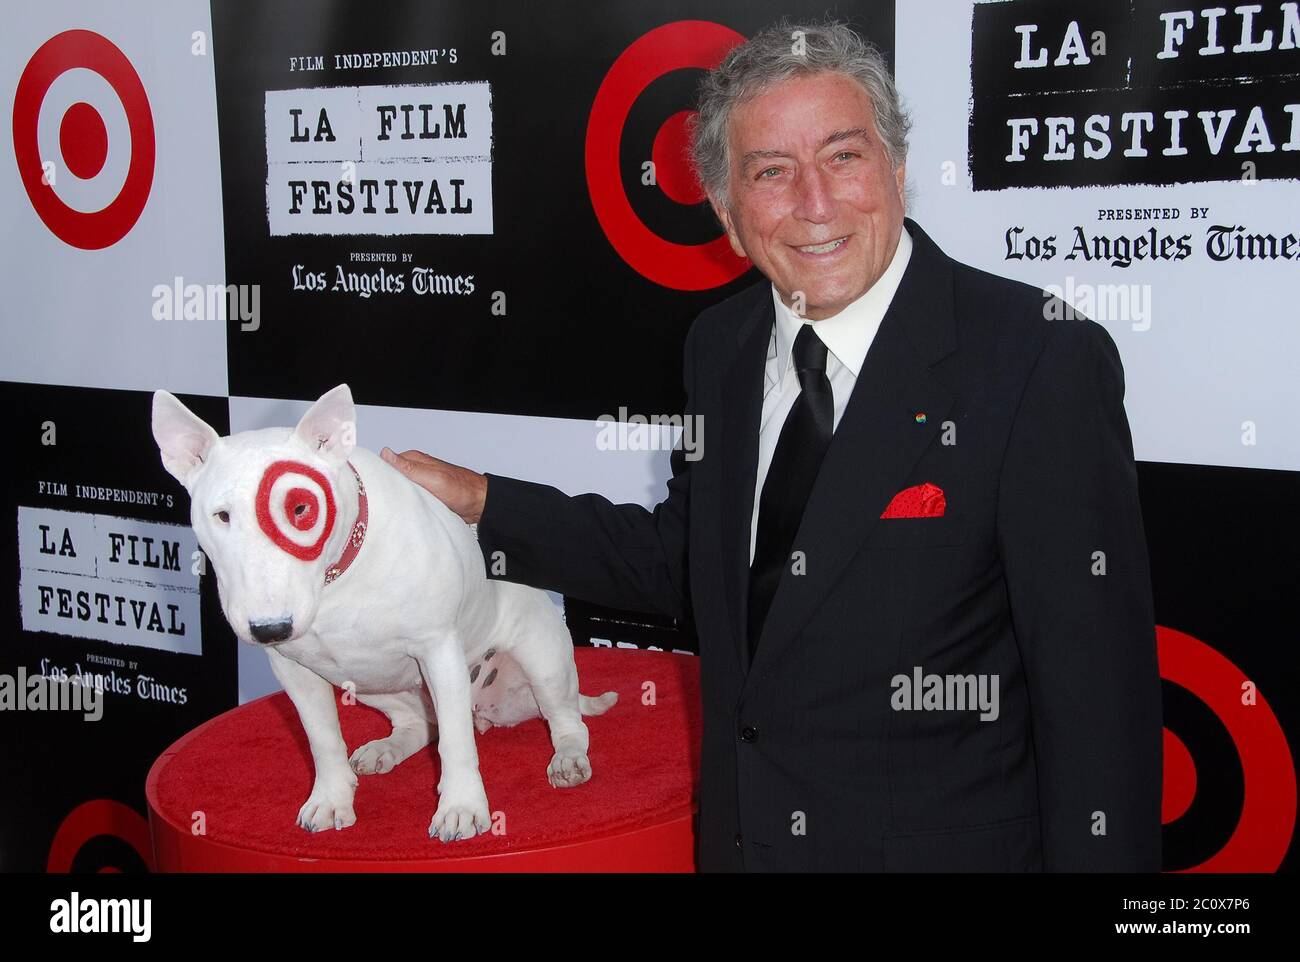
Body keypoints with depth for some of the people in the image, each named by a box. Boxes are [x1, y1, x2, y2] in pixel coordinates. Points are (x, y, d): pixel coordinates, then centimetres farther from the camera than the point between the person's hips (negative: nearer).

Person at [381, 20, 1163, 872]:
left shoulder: (1043, 360, -20)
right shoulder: (720, 349, 1)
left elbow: (1096, 685, -19)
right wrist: (481, 503, 8)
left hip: (939, 842, -6)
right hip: (741, 834, 6)